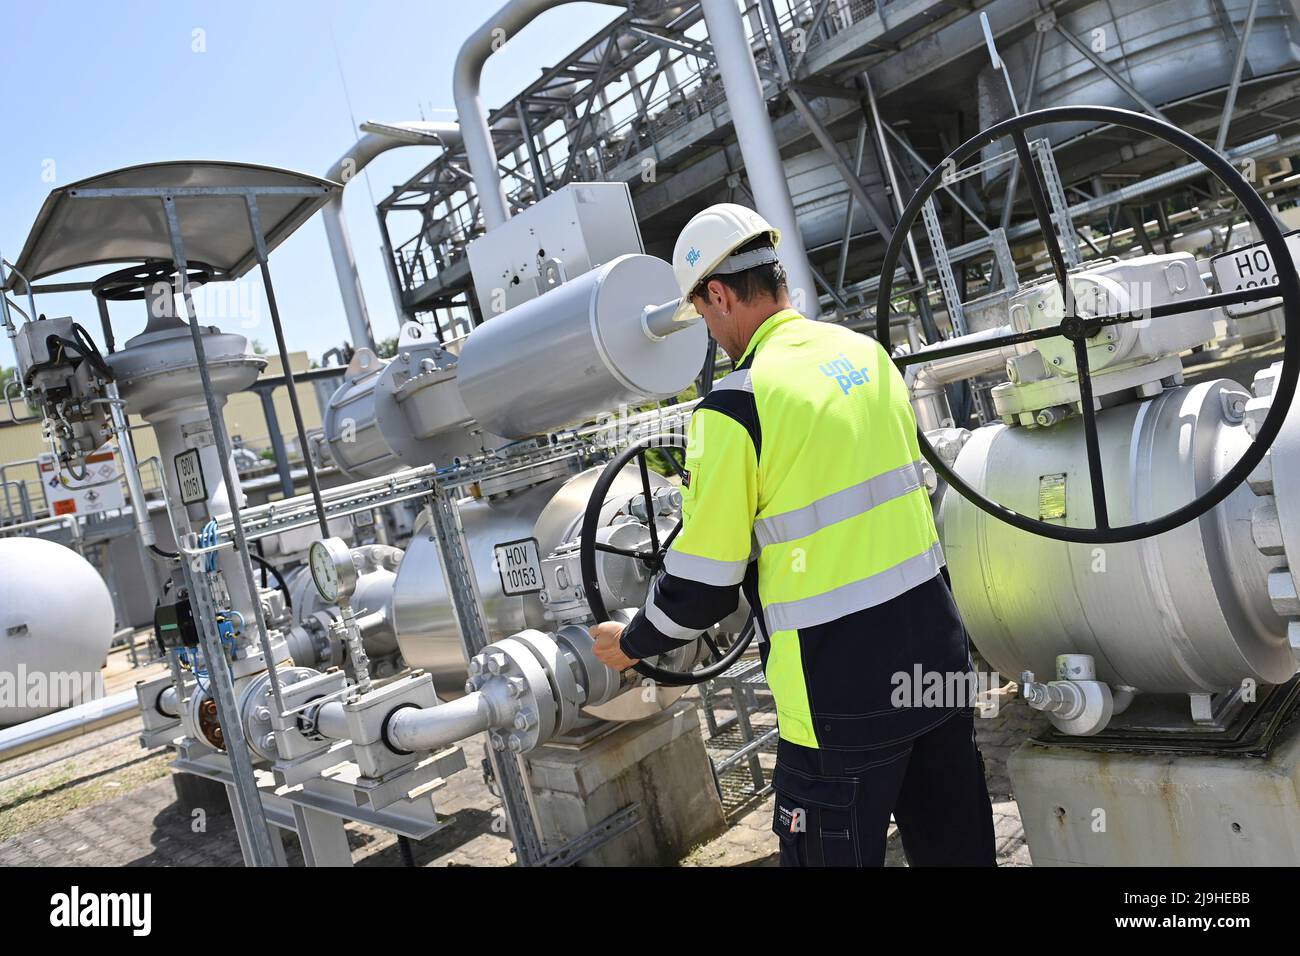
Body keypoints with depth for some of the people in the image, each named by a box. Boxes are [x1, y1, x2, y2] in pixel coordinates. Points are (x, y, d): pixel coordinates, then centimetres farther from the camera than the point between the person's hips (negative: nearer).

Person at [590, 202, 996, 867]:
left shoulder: (734, 407, -16)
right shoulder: (867, 353, 5)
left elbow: (702, 581, -10)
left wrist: (631, 645, 8)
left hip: (846, 693, -7)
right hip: (935, 648, 7)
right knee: (958, 846, 21)